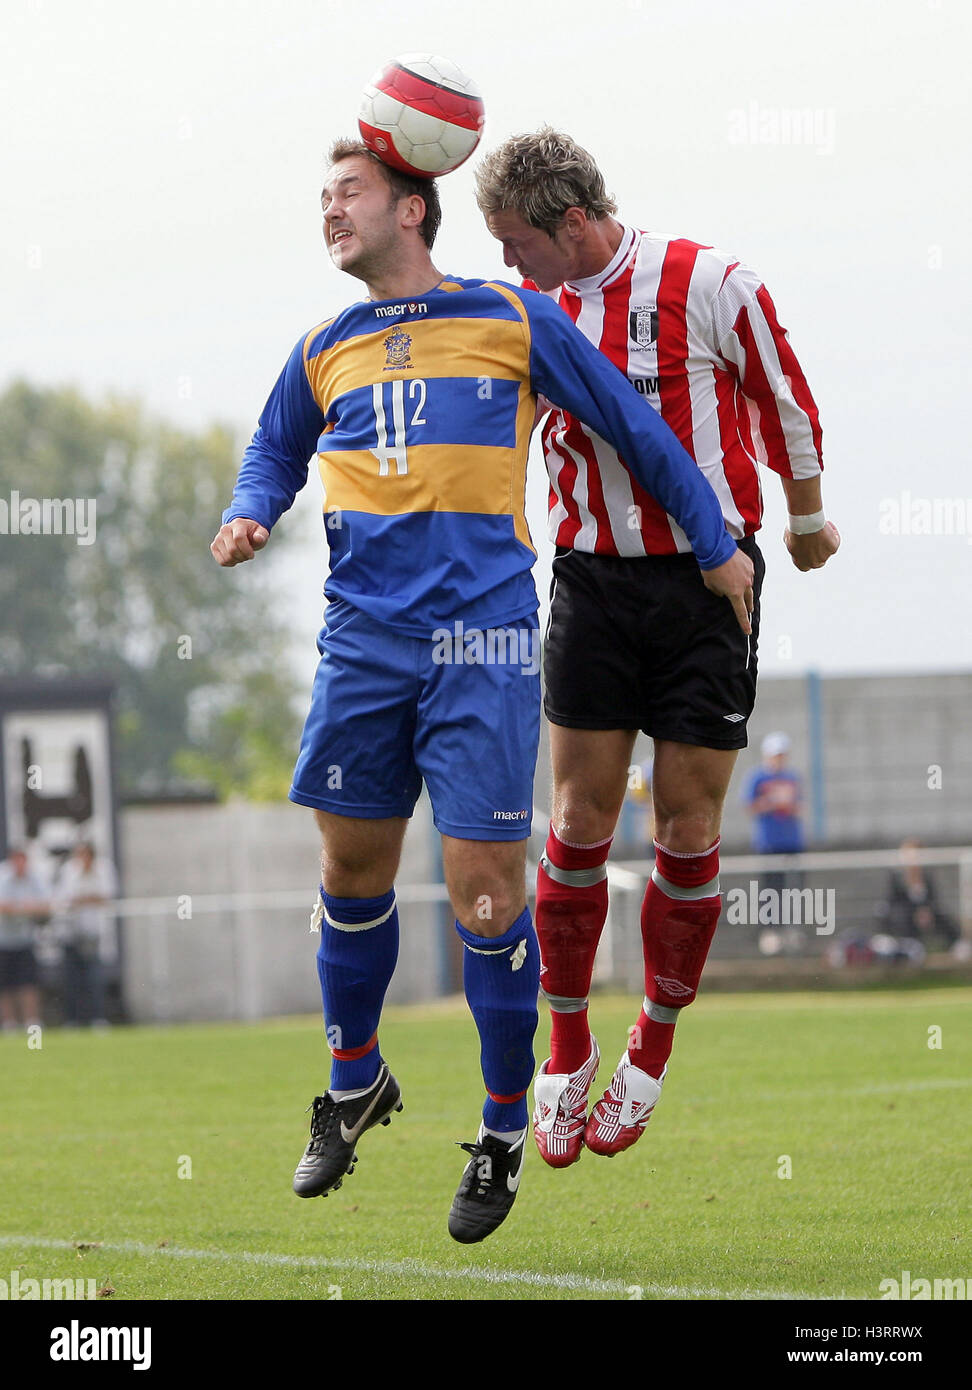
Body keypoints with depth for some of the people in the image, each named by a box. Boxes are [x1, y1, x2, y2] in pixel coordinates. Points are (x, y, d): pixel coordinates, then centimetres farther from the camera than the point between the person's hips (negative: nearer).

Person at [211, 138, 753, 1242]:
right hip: (363, 641, 4)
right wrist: (248, 513, 9)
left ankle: (504, 1129, 6)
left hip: (481, 641, -4)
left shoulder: (515, 322, 3)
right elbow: (275, 447, 31)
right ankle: (354, 1083, 30)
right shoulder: (326, 352, 14)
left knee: (484, 891, -7)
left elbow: (633, 427, 11)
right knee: (353, 871, 8)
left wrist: (716, 544, 15)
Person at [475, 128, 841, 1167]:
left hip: (708, 572, -2)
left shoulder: (708, 284, -9)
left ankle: (652, 1053, 15)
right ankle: (566, 1052, 11)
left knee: (688, 826, 0)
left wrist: (805, 520, 15)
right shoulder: (533, 310, 3)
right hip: (591, 577, 3)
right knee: (581, 820, -3)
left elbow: (784, 403, 5)